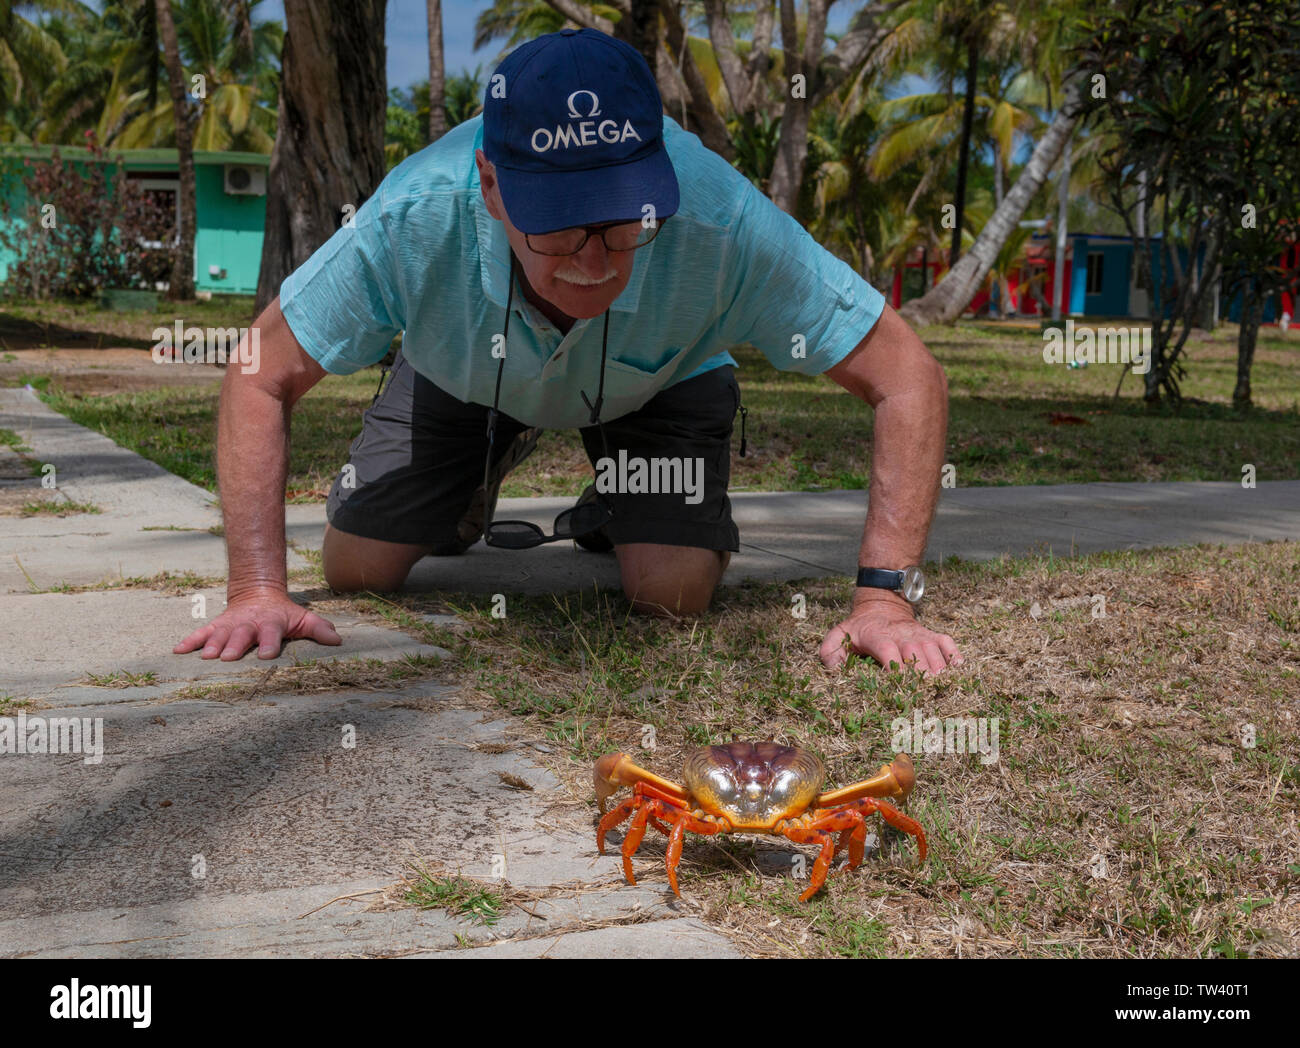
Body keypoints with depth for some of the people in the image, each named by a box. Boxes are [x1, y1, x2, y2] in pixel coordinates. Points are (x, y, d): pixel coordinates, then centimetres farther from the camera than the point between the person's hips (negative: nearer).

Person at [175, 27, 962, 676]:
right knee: (357, 570, -3)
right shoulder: (413, 221, -41)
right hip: (464, 376, 1)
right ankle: (482, 490, 32)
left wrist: (885, 599, -44)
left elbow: (909, 377, -36)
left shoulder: (721, 223, -44)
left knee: (675, 592, -18)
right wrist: (257, 592, -36)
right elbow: (261, 382, -27)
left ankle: (612, 518, 20)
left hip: (658, 380, -1)